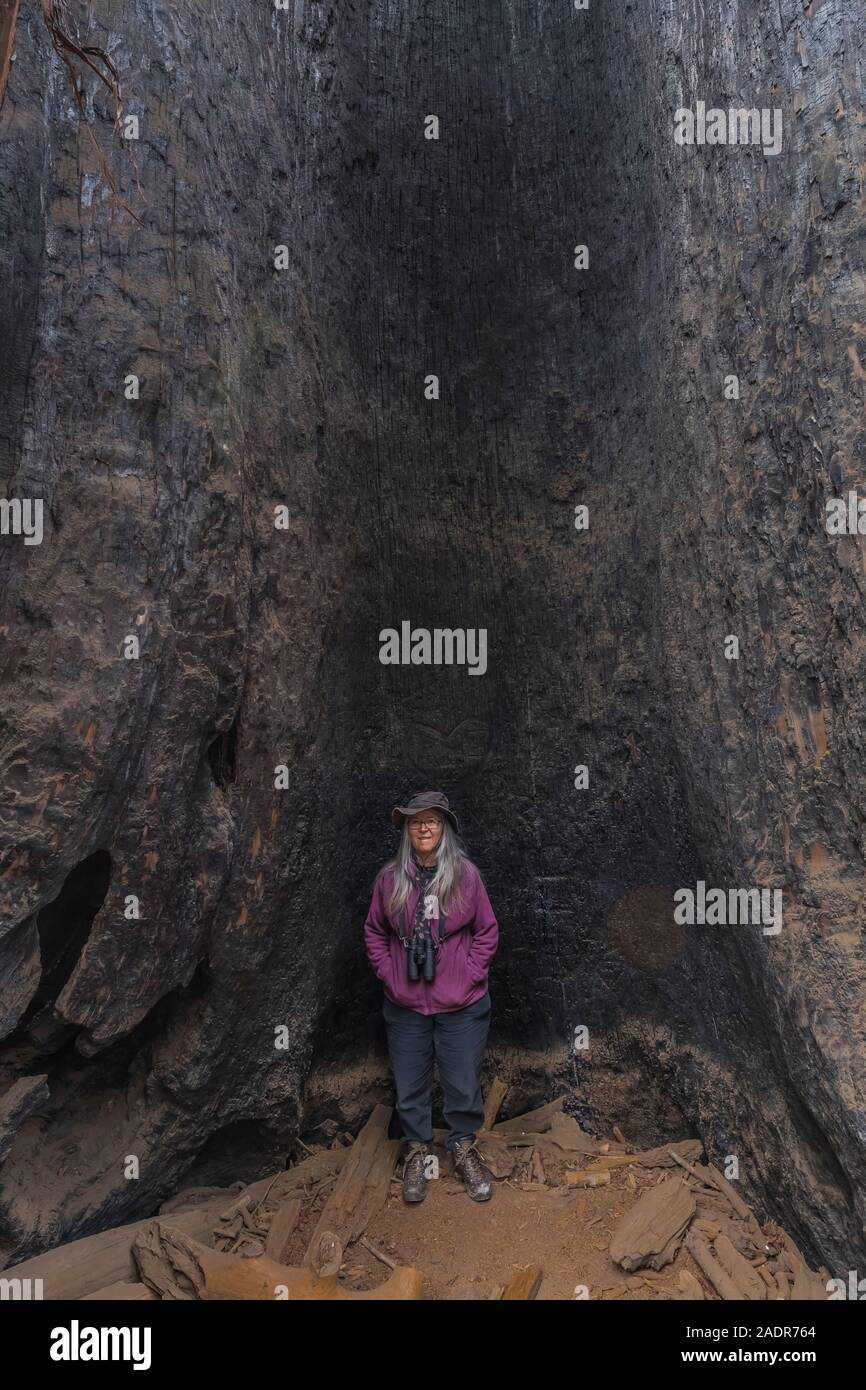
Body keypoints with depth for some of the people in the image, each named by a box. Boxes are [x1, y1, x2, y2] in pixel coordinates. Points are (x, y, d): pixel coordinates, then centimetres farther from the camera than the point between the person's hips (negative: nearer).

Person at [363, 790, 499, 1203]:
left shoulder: (465, 874, -7)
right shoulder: (390, 877, -3)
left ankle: (463, 1147, 33)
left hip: (461, 1006, -1)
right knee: (409, 1086, 13)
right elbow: (374, 932, 7)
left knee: (464, 1085, 10)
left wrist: (470, 975, -7)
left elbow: (487, 932, 0)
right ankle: (416, 1150, 34)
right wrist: (388, 974, -1)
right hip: (405, 1006, 1)